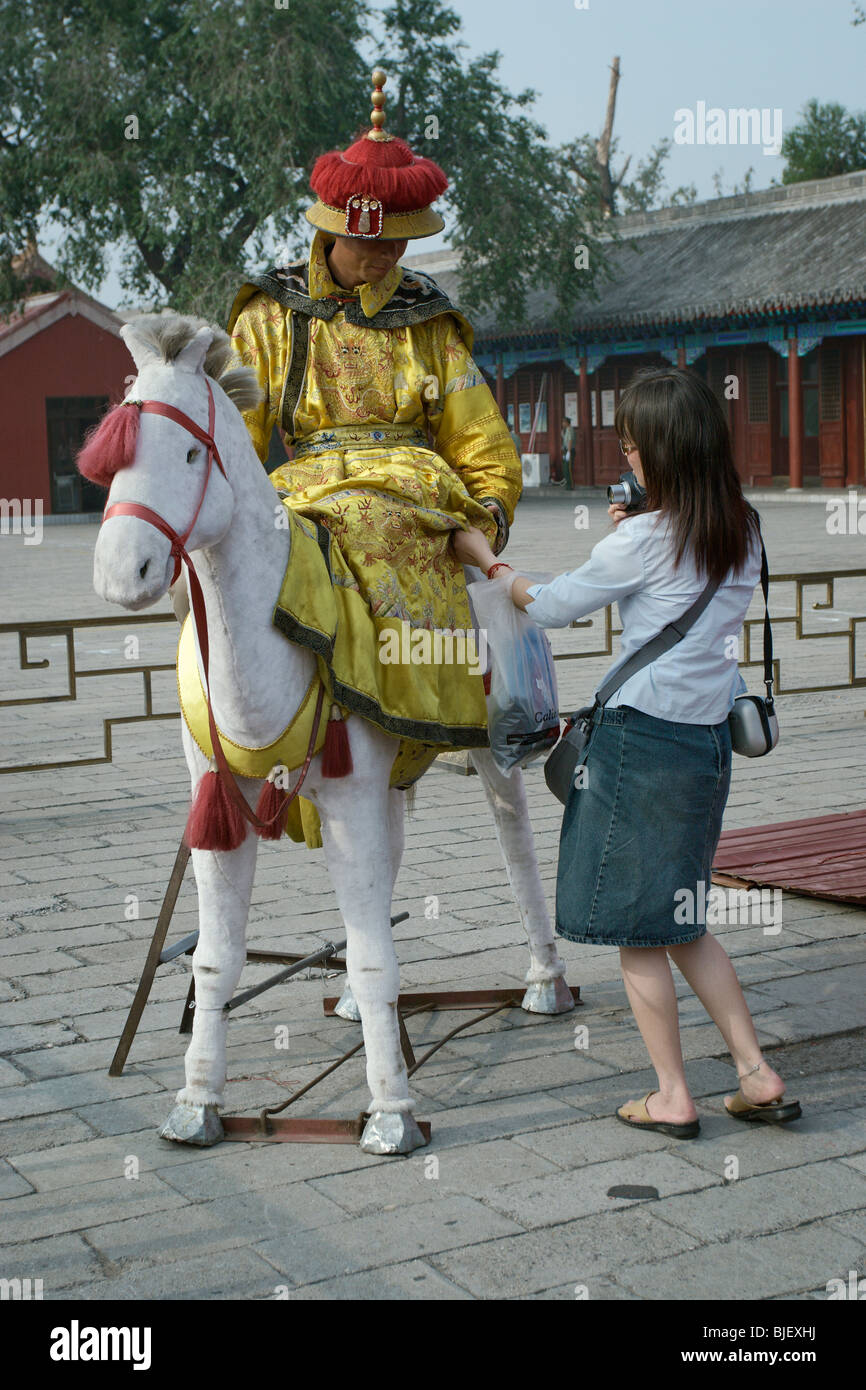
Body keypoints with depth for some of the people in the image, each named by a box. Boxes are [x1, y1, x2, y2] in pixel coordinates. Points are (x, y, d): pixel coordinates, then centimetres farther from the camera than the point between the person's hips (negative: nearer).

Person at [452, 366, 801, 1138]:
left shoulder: (645, 539, -14)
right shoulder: (744, 534, 6)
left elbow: (551, 606, -3)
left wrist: (486, 559, 12)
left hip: (641, 740, -7)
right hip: (708, 737, 7)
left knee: (637, 928, 6)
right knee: (681, 922, 19)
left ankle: (672, 1096, 12)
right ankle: (759, 1075, 17)